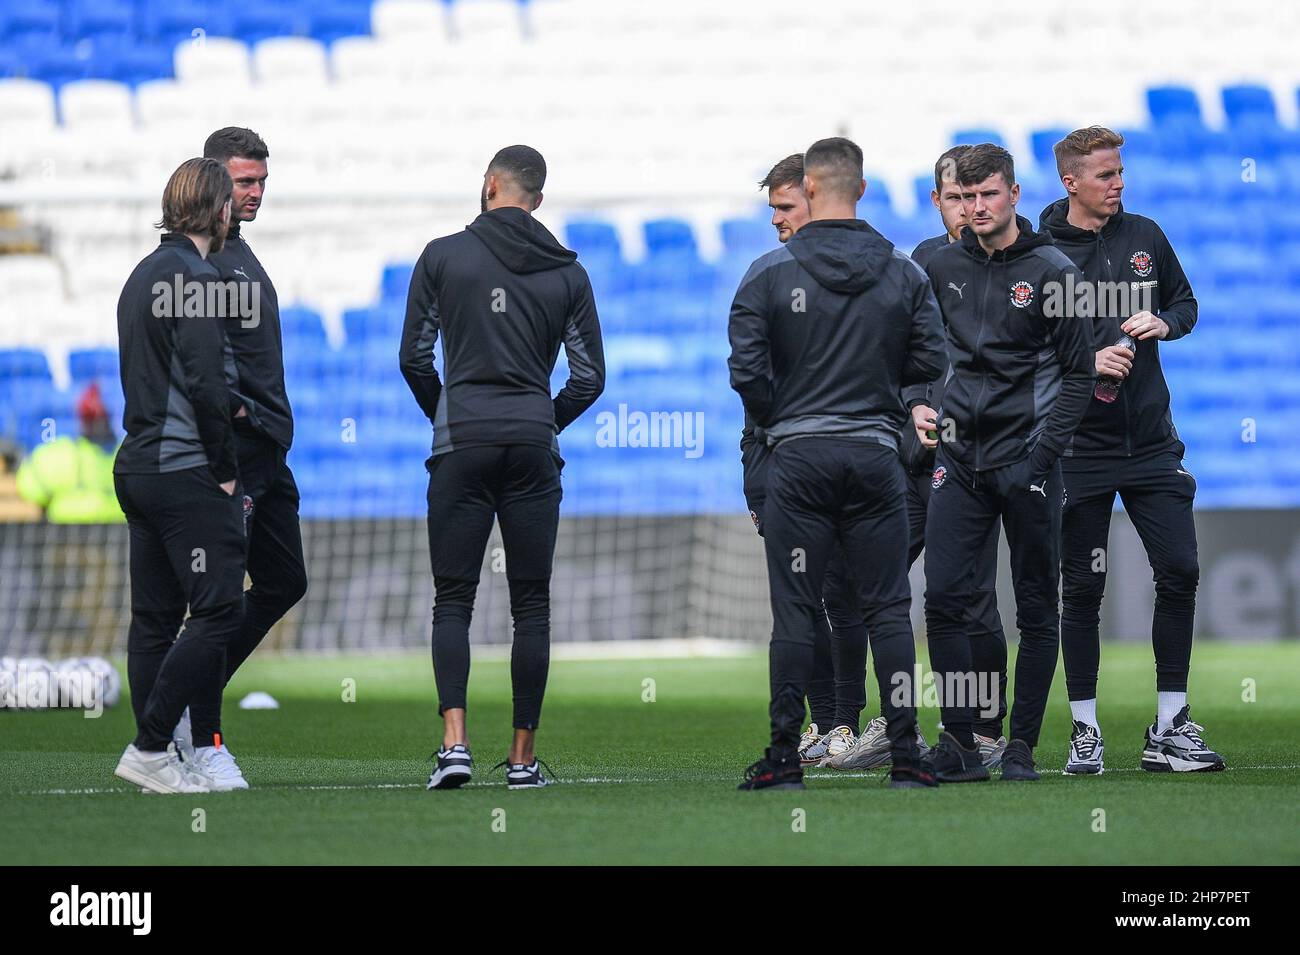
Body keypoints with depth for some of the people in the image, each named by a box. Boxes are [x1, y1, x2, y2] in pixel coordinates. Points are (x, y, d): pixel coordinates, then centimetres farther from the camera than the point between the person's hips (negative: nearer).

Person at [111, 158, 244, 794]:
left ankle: (156, 760, 9)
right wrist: (226, 472, -11)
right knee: (218, 609, -9)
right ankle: (150, 747, -11)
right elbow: (204, 383, -19)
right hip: (184, 472, -10)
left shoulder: (142, 275, 17)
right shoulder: (193, 276, -12)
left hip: (136, 468, 10)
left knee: (153, 617, 9)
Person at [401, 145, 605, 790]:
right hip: (533, 447, 1)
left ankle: (454, 742, -16)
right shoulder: (567, 272, 5)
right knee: (531, 604, 6)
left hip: (462, 447, -1)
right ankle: (523, 755, 5)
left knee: (452, 598, 1)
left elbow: (414, 357, 2)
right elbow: (590, 377, 5)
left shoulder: (443, 257, 0)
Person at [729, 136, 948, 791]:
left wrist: (775, 420, 10)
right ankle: (905, 756, 2)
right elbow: (931, 363, 4)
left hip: (798, 458, -1)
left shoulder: (769, 273, -4)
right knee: (887, 609, 5)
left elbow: (746, 369, -7)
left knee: (794, 611, 1)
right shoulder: (903, 275, 3)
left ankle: (784, 758, 2)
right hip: (876, 455, 1)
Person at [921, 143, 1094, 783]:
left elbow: (1078, 375, -4)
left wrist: (1041, 455, -12)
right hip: (959, 461, 3)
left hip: (1026, 460, -3)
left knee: (1036, 608, 2)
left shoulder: (1052, 272, -5)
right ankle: (959, 743, 0)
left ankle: (1022, 746, 9)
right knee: (944, 597, -5)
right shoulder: (944, 268, 7)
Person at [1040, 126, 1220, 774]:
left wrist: (1163, 322, -3)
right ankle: (1084, 732, 10)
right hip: (1078, 446, -4)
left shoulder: (1144, 237, 7)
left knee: (1180, 573, -2)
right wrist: (1084, 362, -19)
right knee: (1082, 589, 1)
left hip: (1152, 442, 4)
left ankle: (1169, 731, 6)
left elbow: (1186, 302, 19)